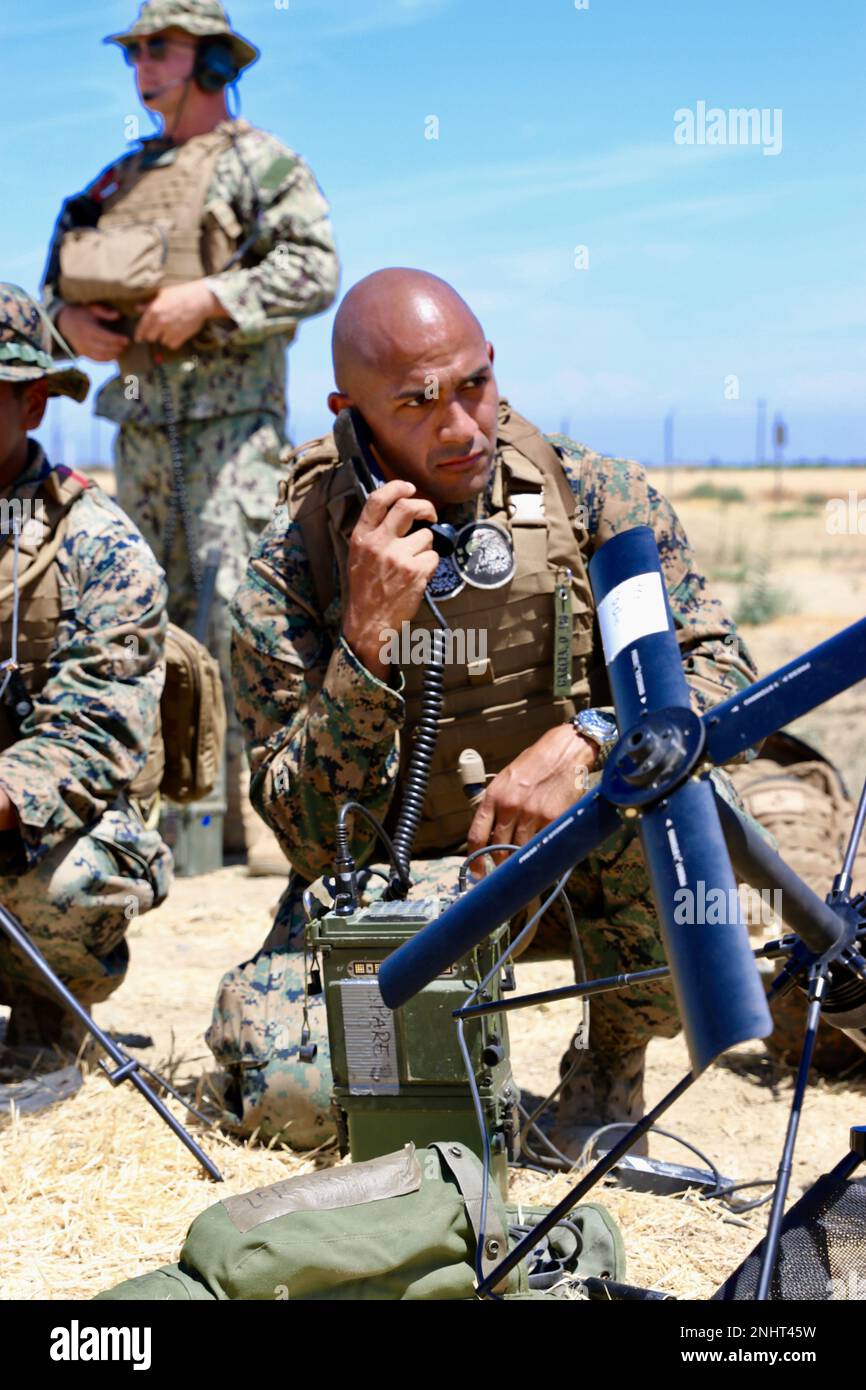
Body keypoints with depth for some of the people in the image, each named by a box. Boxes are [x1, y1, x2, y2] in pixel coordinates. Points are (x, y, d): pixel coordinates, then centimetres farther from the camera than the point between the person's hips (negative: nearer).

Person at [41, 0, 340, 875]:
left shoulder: (258, 161, 0)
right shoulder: (121, 178, 19)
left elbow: (315, 268, -12)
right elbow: (58, 275, 24)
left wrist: (208, 296, -19)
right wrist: (65, 316, 2)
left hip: (228, 416, -7)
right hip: (139, 417, 7)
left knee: (238, 613, -13)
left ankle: (267, 810, -8)